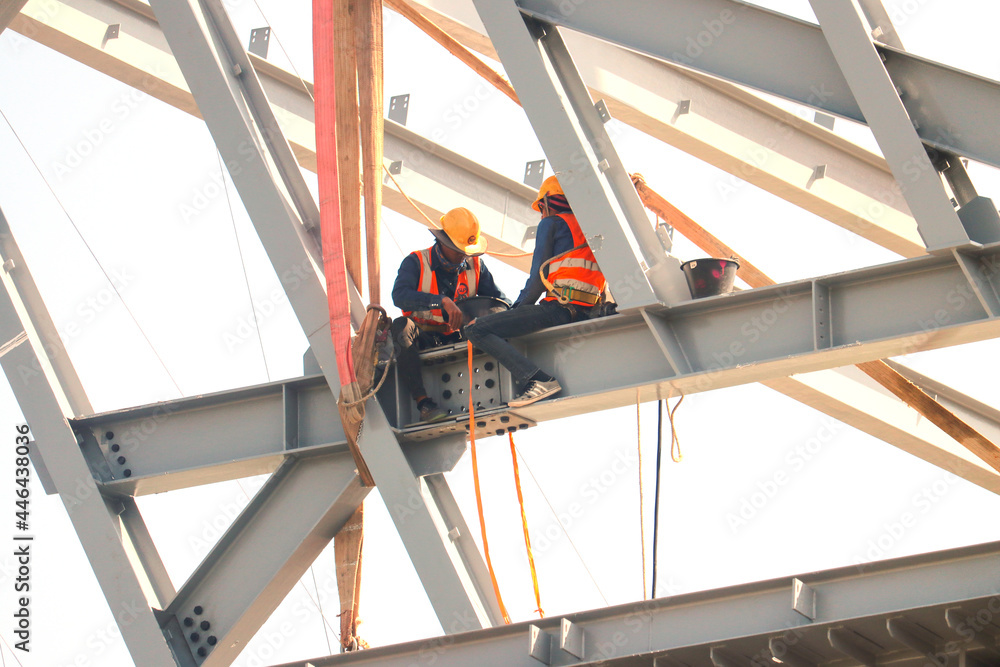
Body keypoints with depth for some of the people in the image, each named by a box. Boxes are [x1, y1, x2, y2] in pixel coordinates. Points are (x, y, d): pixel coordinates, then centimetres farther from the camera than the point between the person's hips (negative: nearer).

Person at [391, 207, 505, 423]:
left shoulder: (475, 266, 9)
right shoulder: (416, 263, -5)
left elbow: (499, 300, 5)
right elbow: (400, 295, -24)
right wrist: (442, 301, -37)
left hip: (457, 339, 3)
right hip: (424, 339, -3)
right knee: (402, 325, -36)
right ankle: (423, 403, -41)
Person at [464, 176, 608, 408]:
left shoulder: (552, 223, 6)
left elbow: (538, 277, 0)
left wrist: (518, 306, 11)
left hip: (559, 307, -9)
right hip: (587, 313, 9)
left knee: (475, 330, -13)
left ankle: (538, 380, -29)